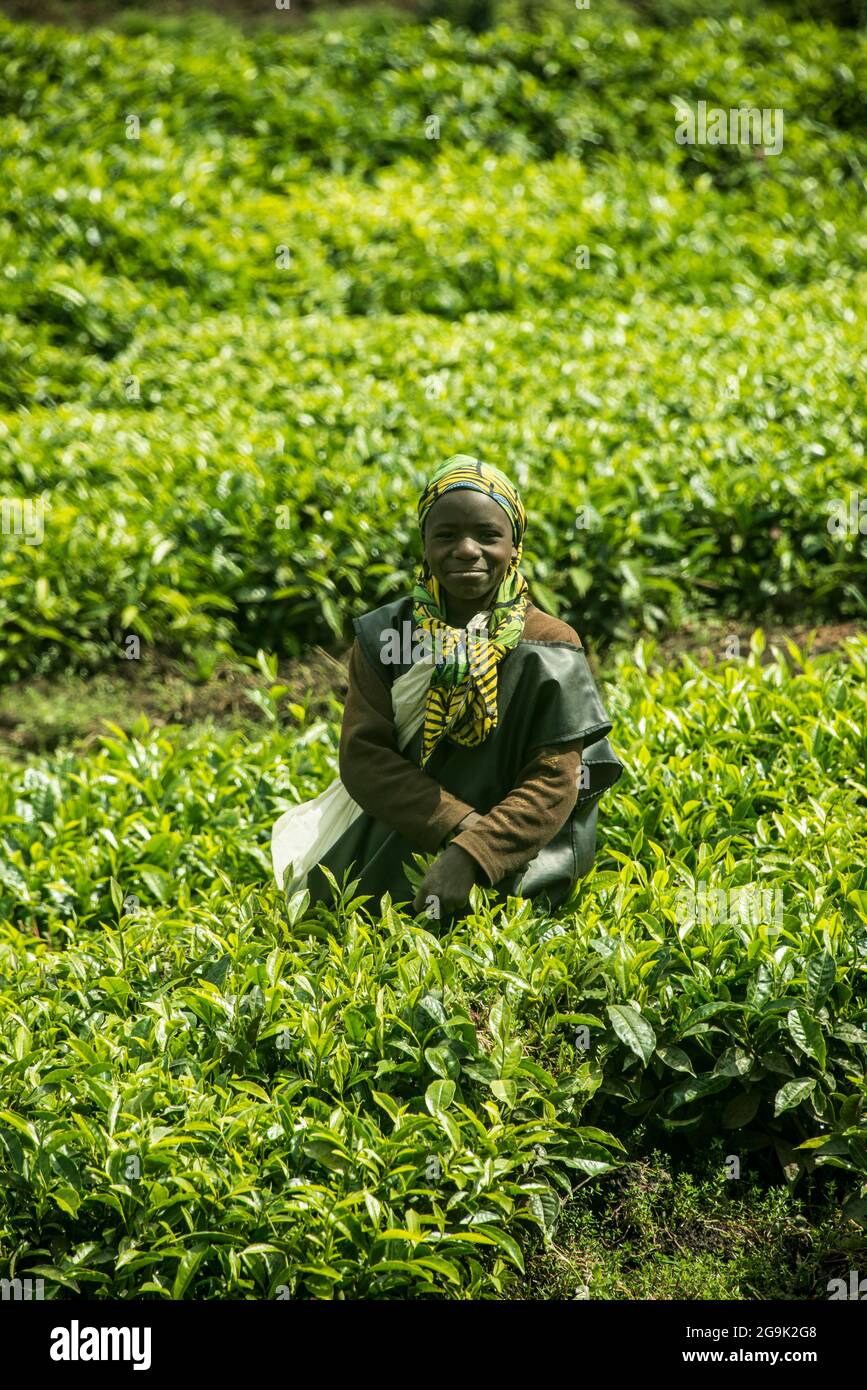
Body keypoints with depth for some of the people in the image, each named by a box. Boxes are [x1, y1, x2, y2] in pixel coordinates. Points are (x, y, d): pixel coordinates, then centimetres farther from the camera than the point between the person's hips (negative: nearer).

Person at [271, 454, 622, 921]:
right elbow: (362, 755, -8)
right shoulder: (383, 636, 0)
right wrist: (457, 824, -22)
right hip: (393, 837, 0)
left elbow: (554, 783, -13)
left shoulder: (550, 648, -6)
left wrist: (471, 852, -28)